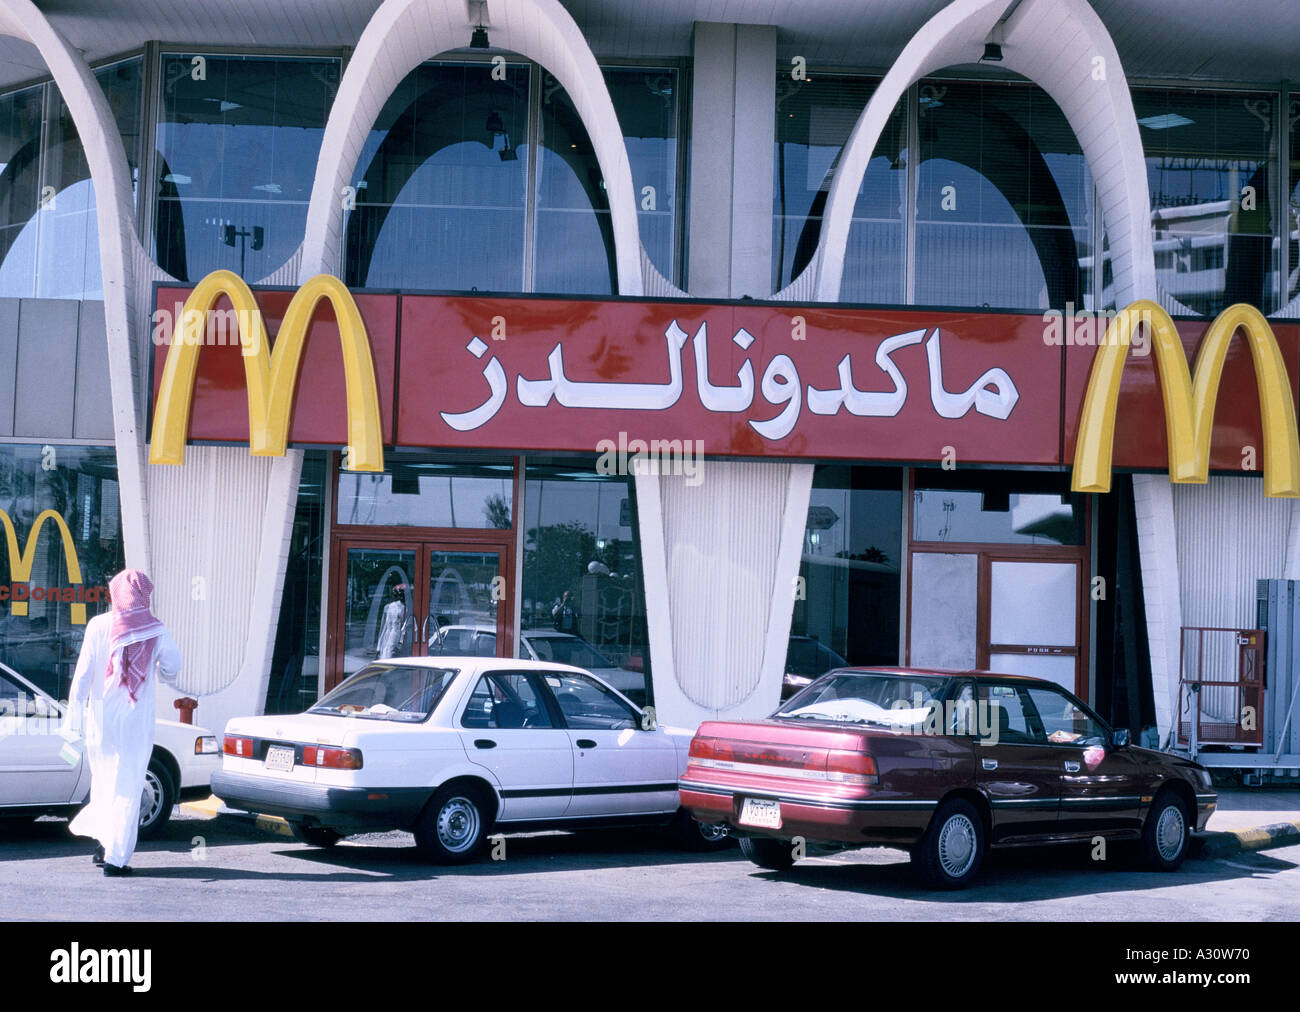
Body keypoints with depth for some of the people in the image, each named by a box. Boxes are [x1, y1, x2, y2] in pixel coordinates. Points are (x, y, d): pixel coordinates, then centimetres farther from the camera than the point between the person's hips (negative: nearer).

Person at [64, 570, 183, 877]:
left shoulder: (99, 626, -5)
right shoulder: (156, 631, -5)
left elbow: (83, 672, -6)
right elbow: (172, 668, 5)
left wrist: (74, 712, -1)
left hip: (101, 718, 1)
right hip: (137, 721, -1)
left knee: (103, 779, 19)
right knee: (127, 787, 2)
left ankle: (103, 841, 17)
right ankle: (116, 856, -1)